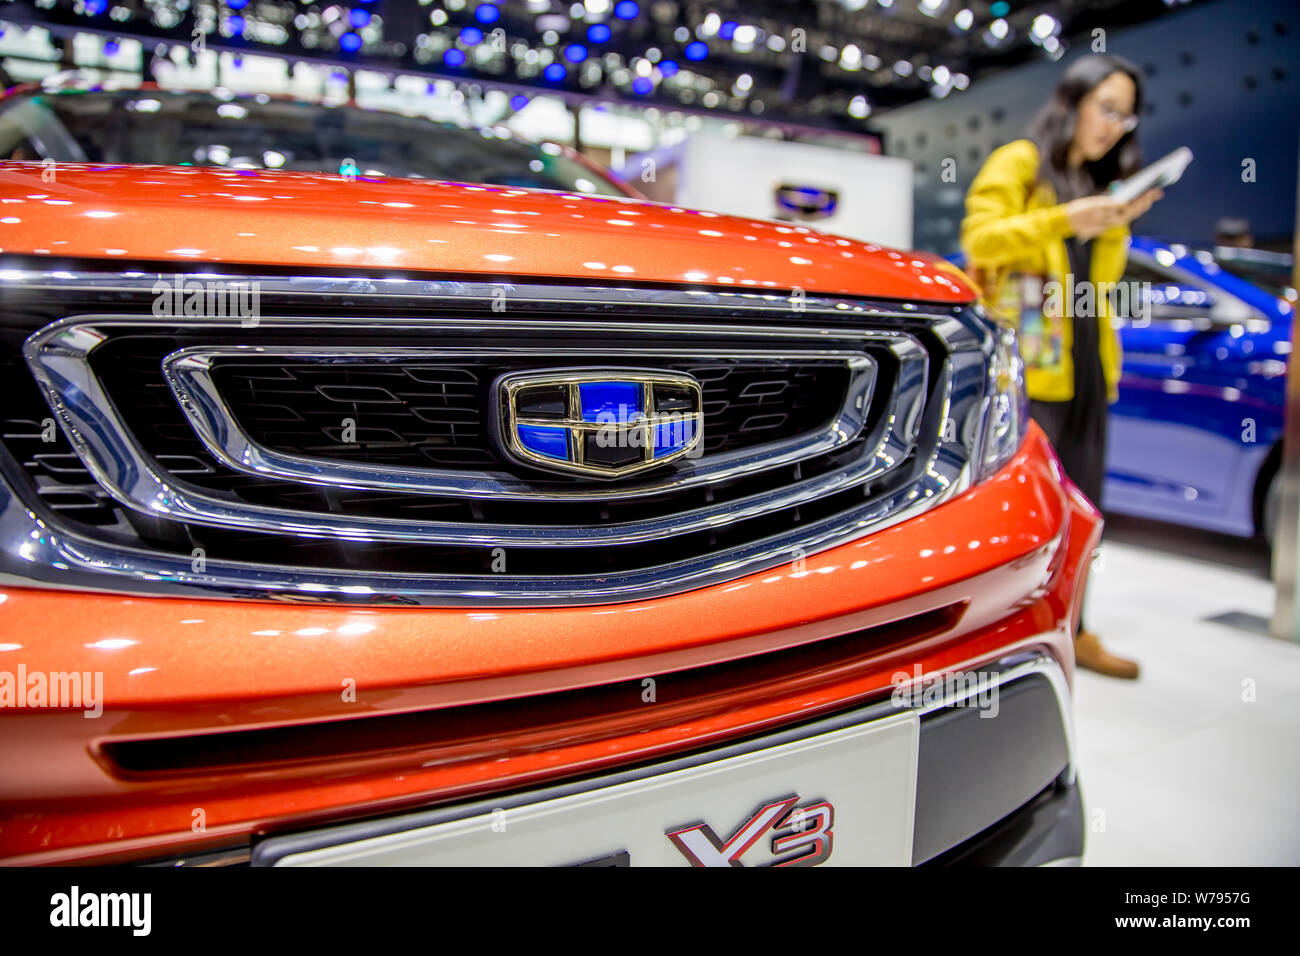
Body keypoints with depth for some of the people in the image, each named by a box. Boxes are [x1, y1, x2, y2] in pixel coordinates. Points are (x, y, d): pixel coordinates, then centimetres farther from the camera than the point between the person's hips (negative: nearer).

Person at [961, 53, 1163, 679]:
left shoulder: (1100, 182, 24)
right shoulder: (1017, 162, 3)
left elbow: (1101, 277, 18)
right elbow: (979, 238, -11)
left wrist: (1118, 225, 1)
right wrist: (1065, 219, -18)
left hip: (1085, 362, 7)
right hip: (1025, 360, -7)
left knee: (1082, 505, 8)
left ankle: (1072, 631, 17)